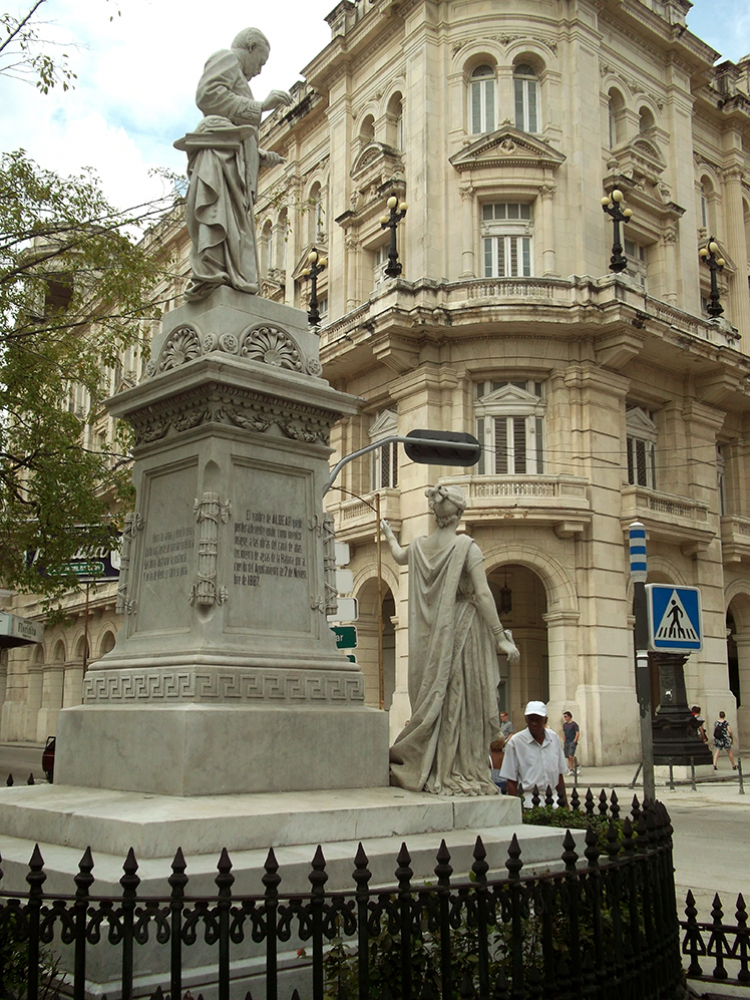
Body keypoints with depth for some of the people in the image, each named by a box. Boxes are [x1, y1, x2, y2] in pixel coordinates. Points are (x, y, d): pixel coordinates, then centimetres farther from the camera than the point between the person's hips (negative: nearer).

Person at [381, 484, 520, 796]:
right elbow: (483, 595, -16)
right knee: (459, 703, -1)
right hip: (462, 632, -5)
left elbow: (399, 557, 29)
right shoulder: (466, 546, -12)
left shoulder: (419, 546, 5)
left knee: (433, 702, 12)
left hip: (429, 637, 5)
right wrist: (501, 637, -12)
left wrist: (389, 535, 50)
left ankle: (431, 772, 16)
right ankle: (458, 775, 2)